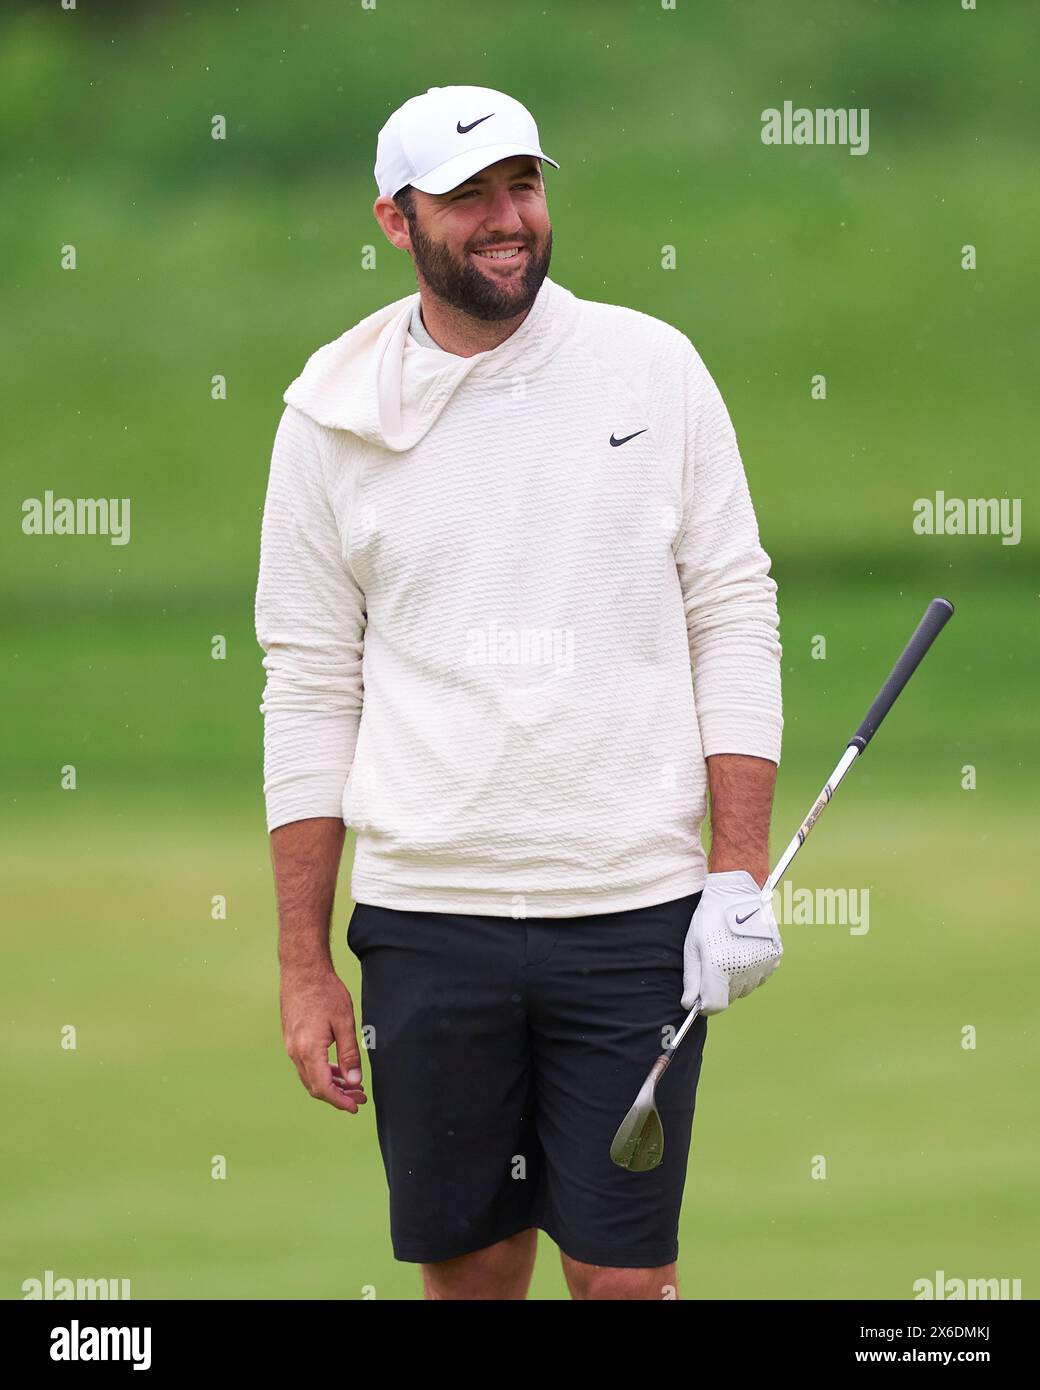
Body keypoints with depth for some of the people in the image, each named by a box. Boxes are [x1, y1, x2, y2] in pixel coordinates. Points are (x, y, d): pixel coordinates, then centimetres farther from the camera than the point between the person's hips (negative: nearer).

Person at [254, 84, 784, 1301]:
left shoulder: (652, 368, 3)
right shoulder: (334, 419, 4)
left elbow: (734, 619, 4)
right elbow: (310, 689, 6)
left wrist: (740, 876, -5)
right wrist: (304, 967, 4)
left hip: (636, 914, -1)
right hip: (424, 916, 1)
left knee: (624, 1272, -2)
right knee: (467, 1263, 6)